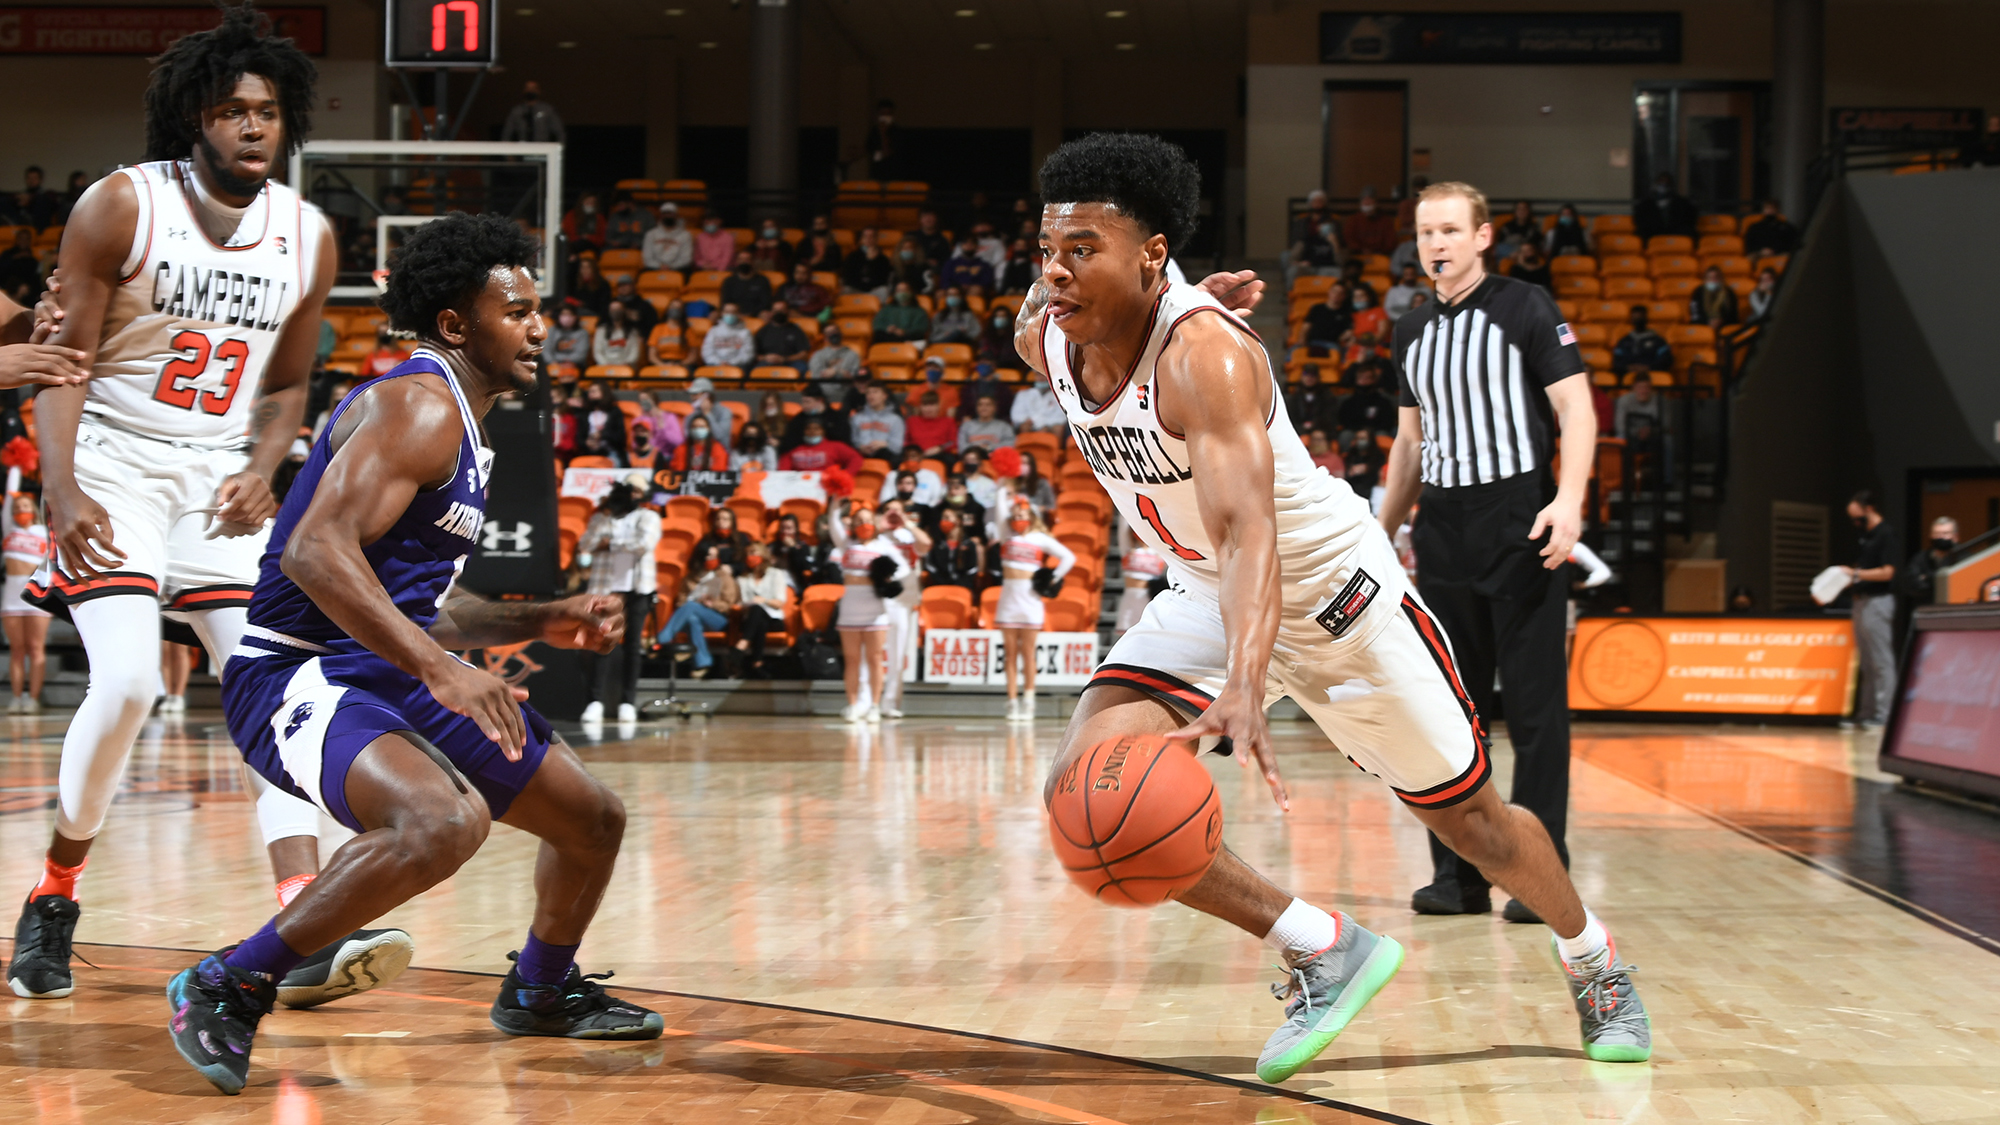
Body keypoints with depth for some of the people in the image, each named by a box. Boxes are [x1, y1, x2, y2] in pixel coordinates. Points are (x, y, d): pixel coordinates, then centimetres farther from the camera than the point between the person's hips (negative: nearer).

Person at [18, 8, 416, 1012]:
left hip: (224, 479, 4)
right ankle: (52, 901, 4)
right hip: (116, 468, -4)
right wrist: (63, 491, -21)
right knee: (126, 682, -19)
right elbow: (64, 360, -8)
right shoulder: (120, 206, -8)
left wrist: (261, 471, -6)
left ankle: (307, 937, -15)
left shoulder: (309, 237, 3)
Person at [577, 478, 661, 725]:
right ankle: (596, 701, -11)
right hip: (606, 586, 1)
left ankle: (628, 702, 1)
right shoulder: (602, 517, 12)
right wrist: (604, 517, -7)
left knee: (633, 644, -1)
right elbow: (585, 546, -2)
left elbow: (644, 545, -11)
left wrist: (611, 544, -5)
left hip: (637, 587, -1)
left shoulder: (648, 517, 7)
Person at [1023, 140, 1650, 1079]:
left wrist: (1243, 696, -60)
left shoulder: (1205, 354, -34)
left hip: (1331, 587, -6)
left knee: (1465, 814, 9)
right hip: (1209, 596, 6)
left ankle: (1593, 962, 41)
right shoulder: (1044, 336, -14)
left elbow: (1247, 531, -47)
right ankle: (1322, 952, -3)